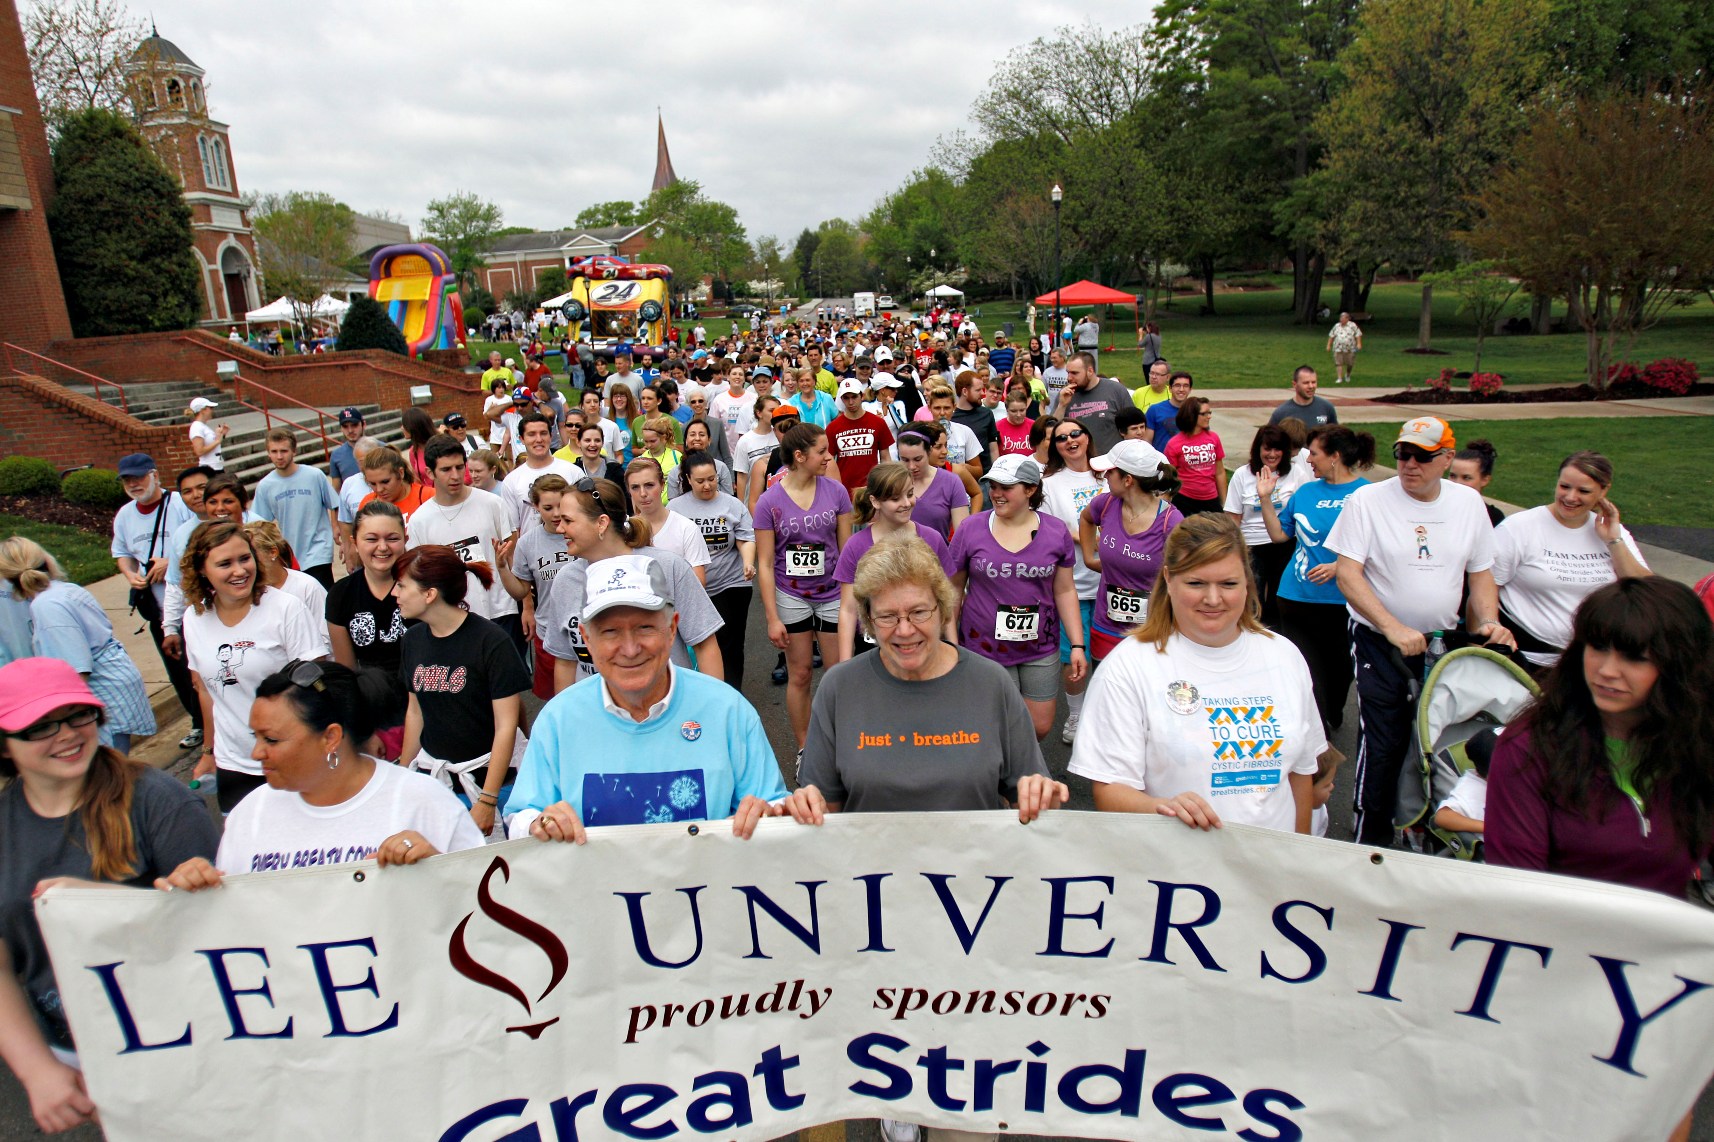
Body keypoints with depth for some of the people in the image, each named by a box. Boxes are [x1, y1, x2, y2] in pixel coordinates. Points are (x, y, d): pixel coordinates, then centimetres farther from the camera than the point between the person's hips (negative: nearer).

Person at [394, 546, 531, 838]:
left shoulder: (491, 641, -14)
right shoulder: (413, 640, 4)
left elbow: (506, 726, -14)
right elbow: (415, 711, 15)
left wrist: (487, 802, -16)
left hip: (488, 781, -5)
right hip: (432, 781, 5)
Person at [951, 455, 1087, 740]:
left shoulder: (1056, 531, -3)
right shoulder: (971, 529, -7)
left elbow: (1065, 591, 3)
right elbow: (955, 587, 1)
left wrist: (1078, 645, -1)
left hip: (1041, 649, 2)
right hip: (985, 649, -2)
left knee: (1041, 727, 10)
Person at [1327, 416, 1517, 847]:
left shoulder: (1469, 502, 5)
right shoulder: (1367, 500, -9)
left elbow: (1481, 571, 12)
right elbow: (1347, 573, -14)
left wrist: (1489, 622, -6)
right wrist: (1393, 628, -22)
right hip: (1379, 643, -4)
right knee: (1381, 745, -4)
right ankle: (1371, 841, 10)